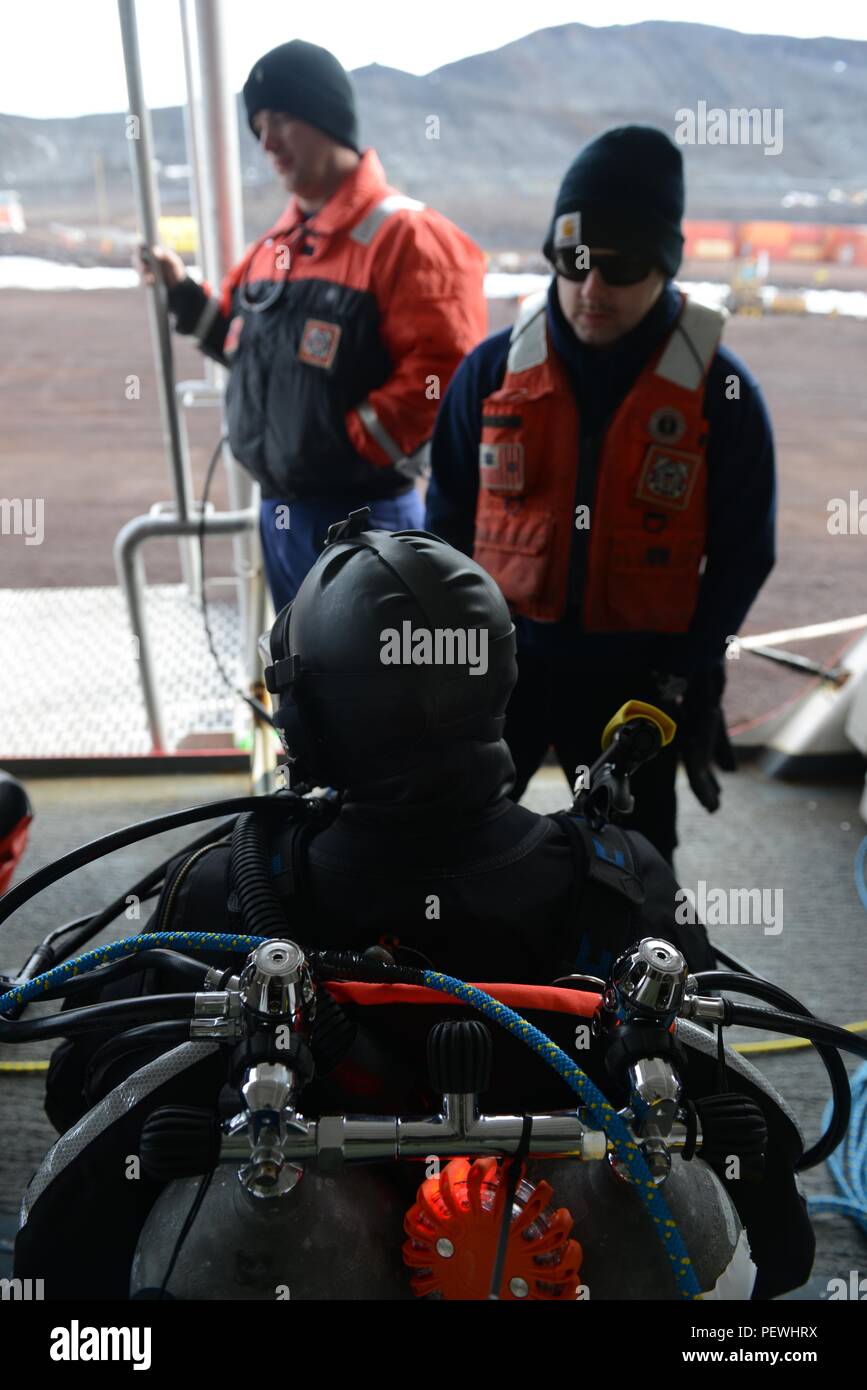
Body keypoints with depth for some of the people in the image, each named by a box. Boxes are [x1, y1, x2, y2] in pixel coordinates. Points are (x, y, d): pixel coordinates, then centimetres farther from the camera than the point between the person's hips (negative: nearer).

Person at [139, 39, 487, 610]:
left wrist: (355, 442, -17)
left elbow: (442, 370, -21)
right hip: (280, 512, 9)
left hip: (362, 520, -9)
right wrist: (184, 294, 11)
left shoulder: (404, 236, -14)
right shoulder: (277, 243, 13)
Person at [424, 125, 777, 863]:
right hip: (502, 658, 2)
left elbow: (741, 553, -2)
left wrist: (688, 678, -6)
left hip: (636, 679, -1)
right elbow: (450, 519, 6)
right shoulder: (493, 369, -4)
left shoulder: (720, 390, -9)